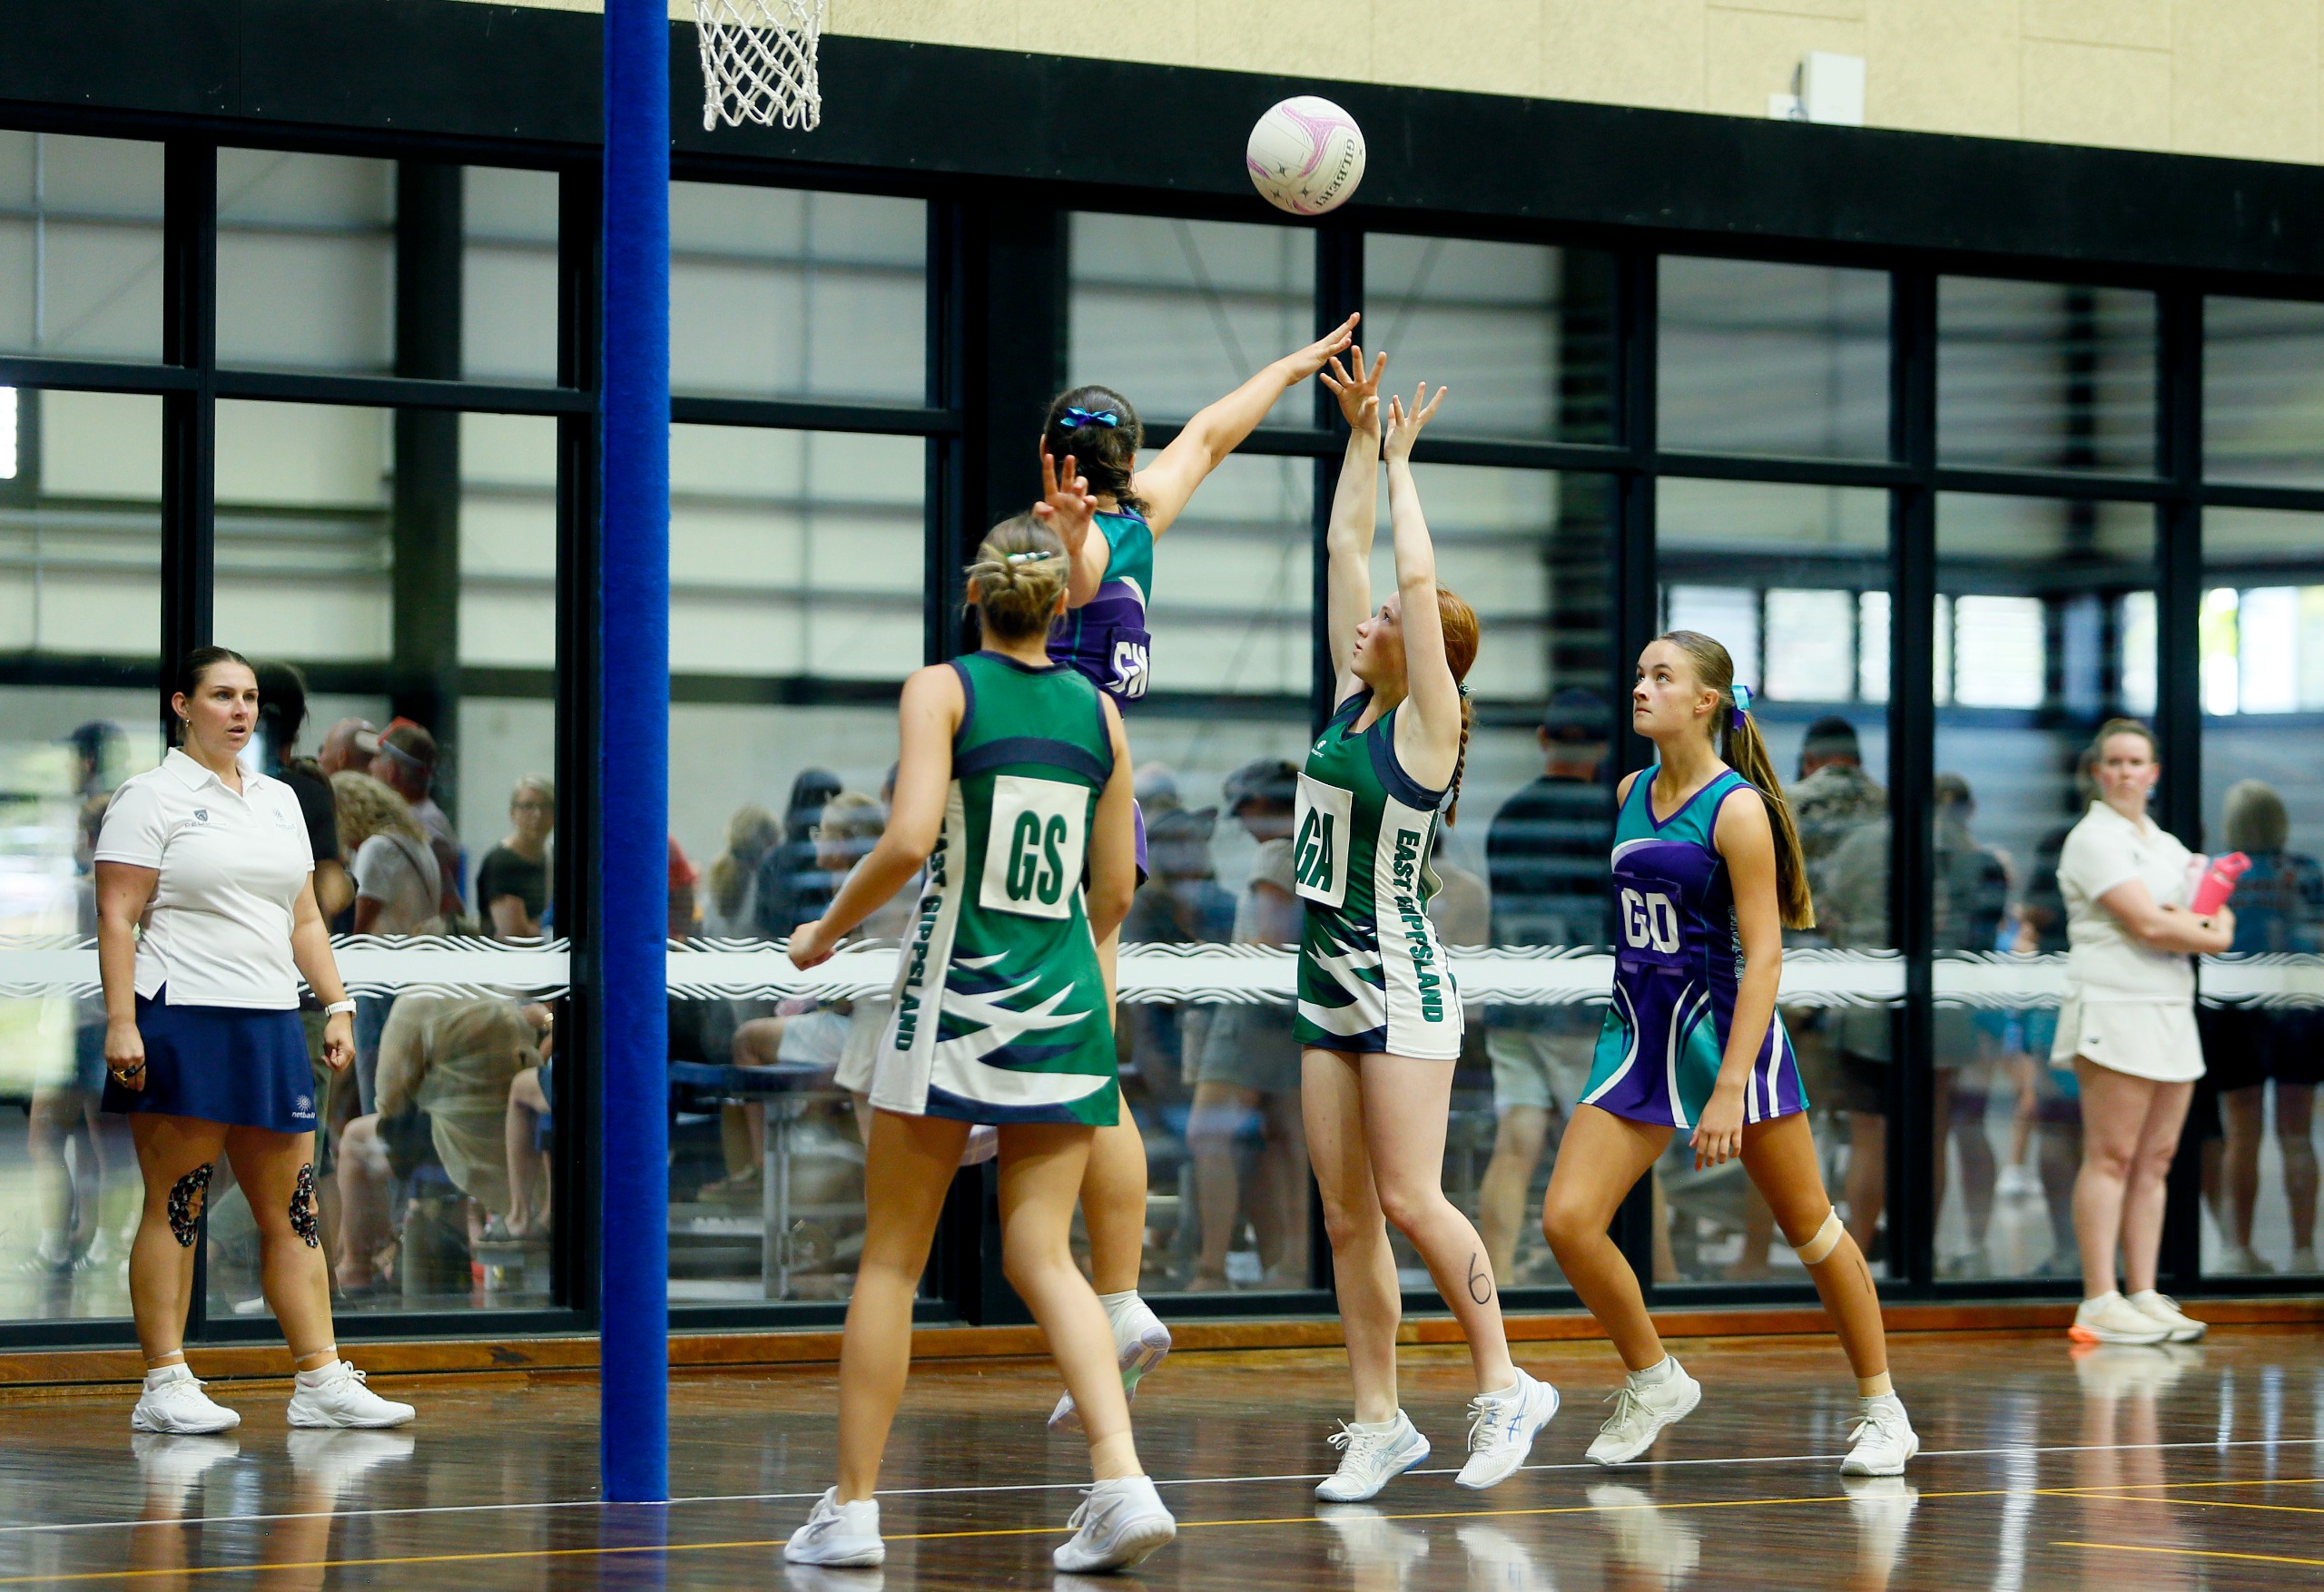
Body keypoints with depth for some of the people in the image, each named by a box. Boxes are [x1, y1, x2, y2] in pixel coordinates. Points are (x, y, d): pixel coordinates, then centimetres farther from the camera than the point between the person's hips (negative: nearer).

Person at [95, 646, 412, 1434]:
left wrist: (338, 1006, 13)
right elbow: (116, 917, -7)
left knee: (293, 1211, 3)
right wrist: (120, 1020, -16)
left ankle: (322, 1379, 4)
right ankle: (165, 1385, -2)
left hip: (272, 1026, 6)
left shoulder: (280, 800, 19)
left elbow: (305, 918, 23)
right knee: (175, 1206, -5)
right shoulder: (152, 796, -1)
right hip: (182, 1020, -6)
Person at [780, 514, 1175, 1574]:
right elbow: (1115, 890, 12)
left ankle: (852, 1506, 7)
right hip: (1067, 1008, 4)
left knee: (892, 1258, 6)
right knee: (1043, 1255, 5)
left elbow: (909, 842, -17)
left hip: (957, 992, -4)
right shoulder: (1097, 711, 9)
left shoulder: (942, 690, -5)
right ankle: (1122, 1480, -12)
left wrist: (826, 930, -2)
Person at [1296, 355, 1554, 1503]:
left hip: (1400, 980, -8)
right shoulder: (1354, 702, 11)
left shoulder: (1424, 722, -8)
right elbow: (1347, 551, 13)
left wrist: (1401, 460, -6)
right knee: (1347, 1217, 5)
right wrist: (1360, 438, 12)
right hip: (1330, 979, 8)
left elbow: (1418, 580, -16)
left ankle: (1504, 1387, 0)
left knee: (1410, 1201, -11)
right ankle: (1379, 1424, 8)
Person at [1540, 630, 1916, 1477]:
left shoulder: (1736, 809, -14)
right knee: (1567, 1220, -8)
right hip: (1638, 1034, 6)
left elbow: (1763, 956, -18)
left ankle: (1881, 1408, 21)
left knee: (1809, 1225, 6)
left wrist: (1729, 1090, -24)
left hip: (1729, 1033, -6)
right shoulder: (1629, 796, 6)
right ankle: (1654, 1381, 13)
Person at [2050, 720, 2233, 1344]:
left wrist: (2196, 919, -8)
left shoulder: (2168, 845, 21)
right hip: (2115, 1009, -8)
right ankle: (2099, 1303, -11)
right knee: (2111, 1158, -9)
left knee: (2156, 1159, 6)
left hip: (2172, 1012, 8)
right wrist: (2209, 937, 0)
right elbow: (2147, 925, -14)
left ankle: (2143, 1295, 7)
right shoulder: (2094, 838, -5)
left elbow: (2219, 915, 14)